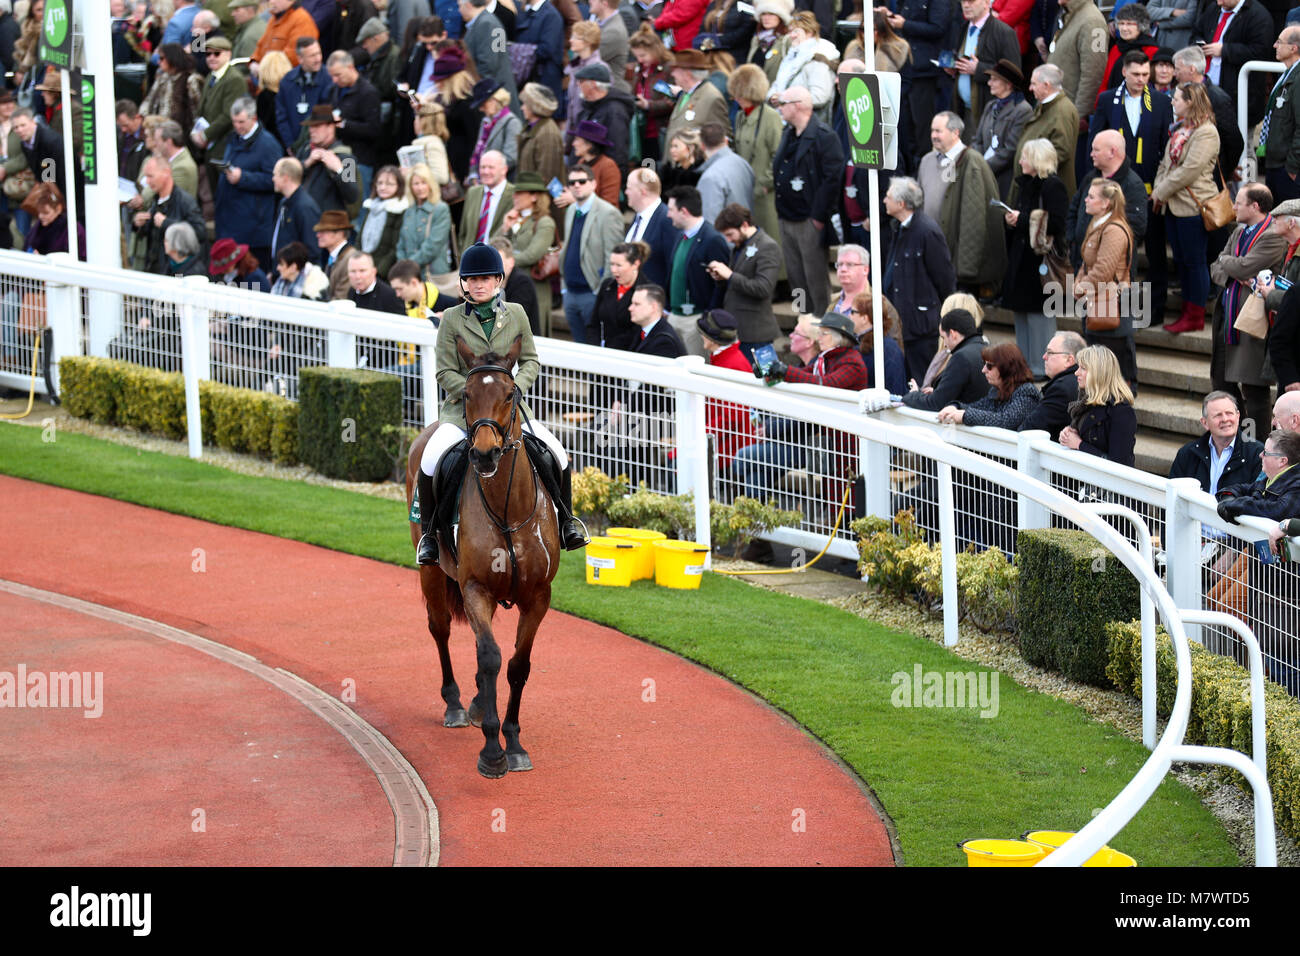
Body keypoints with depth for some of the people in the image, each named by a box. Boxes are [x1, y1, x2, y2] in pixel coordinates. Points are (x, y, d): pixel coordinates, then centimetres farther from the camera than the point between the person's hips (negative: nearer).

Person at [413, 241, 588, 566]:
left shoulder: (516, 314, 6)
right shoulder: (452, 319, -1)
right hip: (462, 406, -2)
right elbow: (446, 373, -3)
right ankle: (428, 530, -4)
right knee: (431, 459, -26)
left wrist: (515, 386, -10)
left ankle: (566, 519, 12)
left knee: (557, 455, -14)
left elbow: (531, 361, 11)